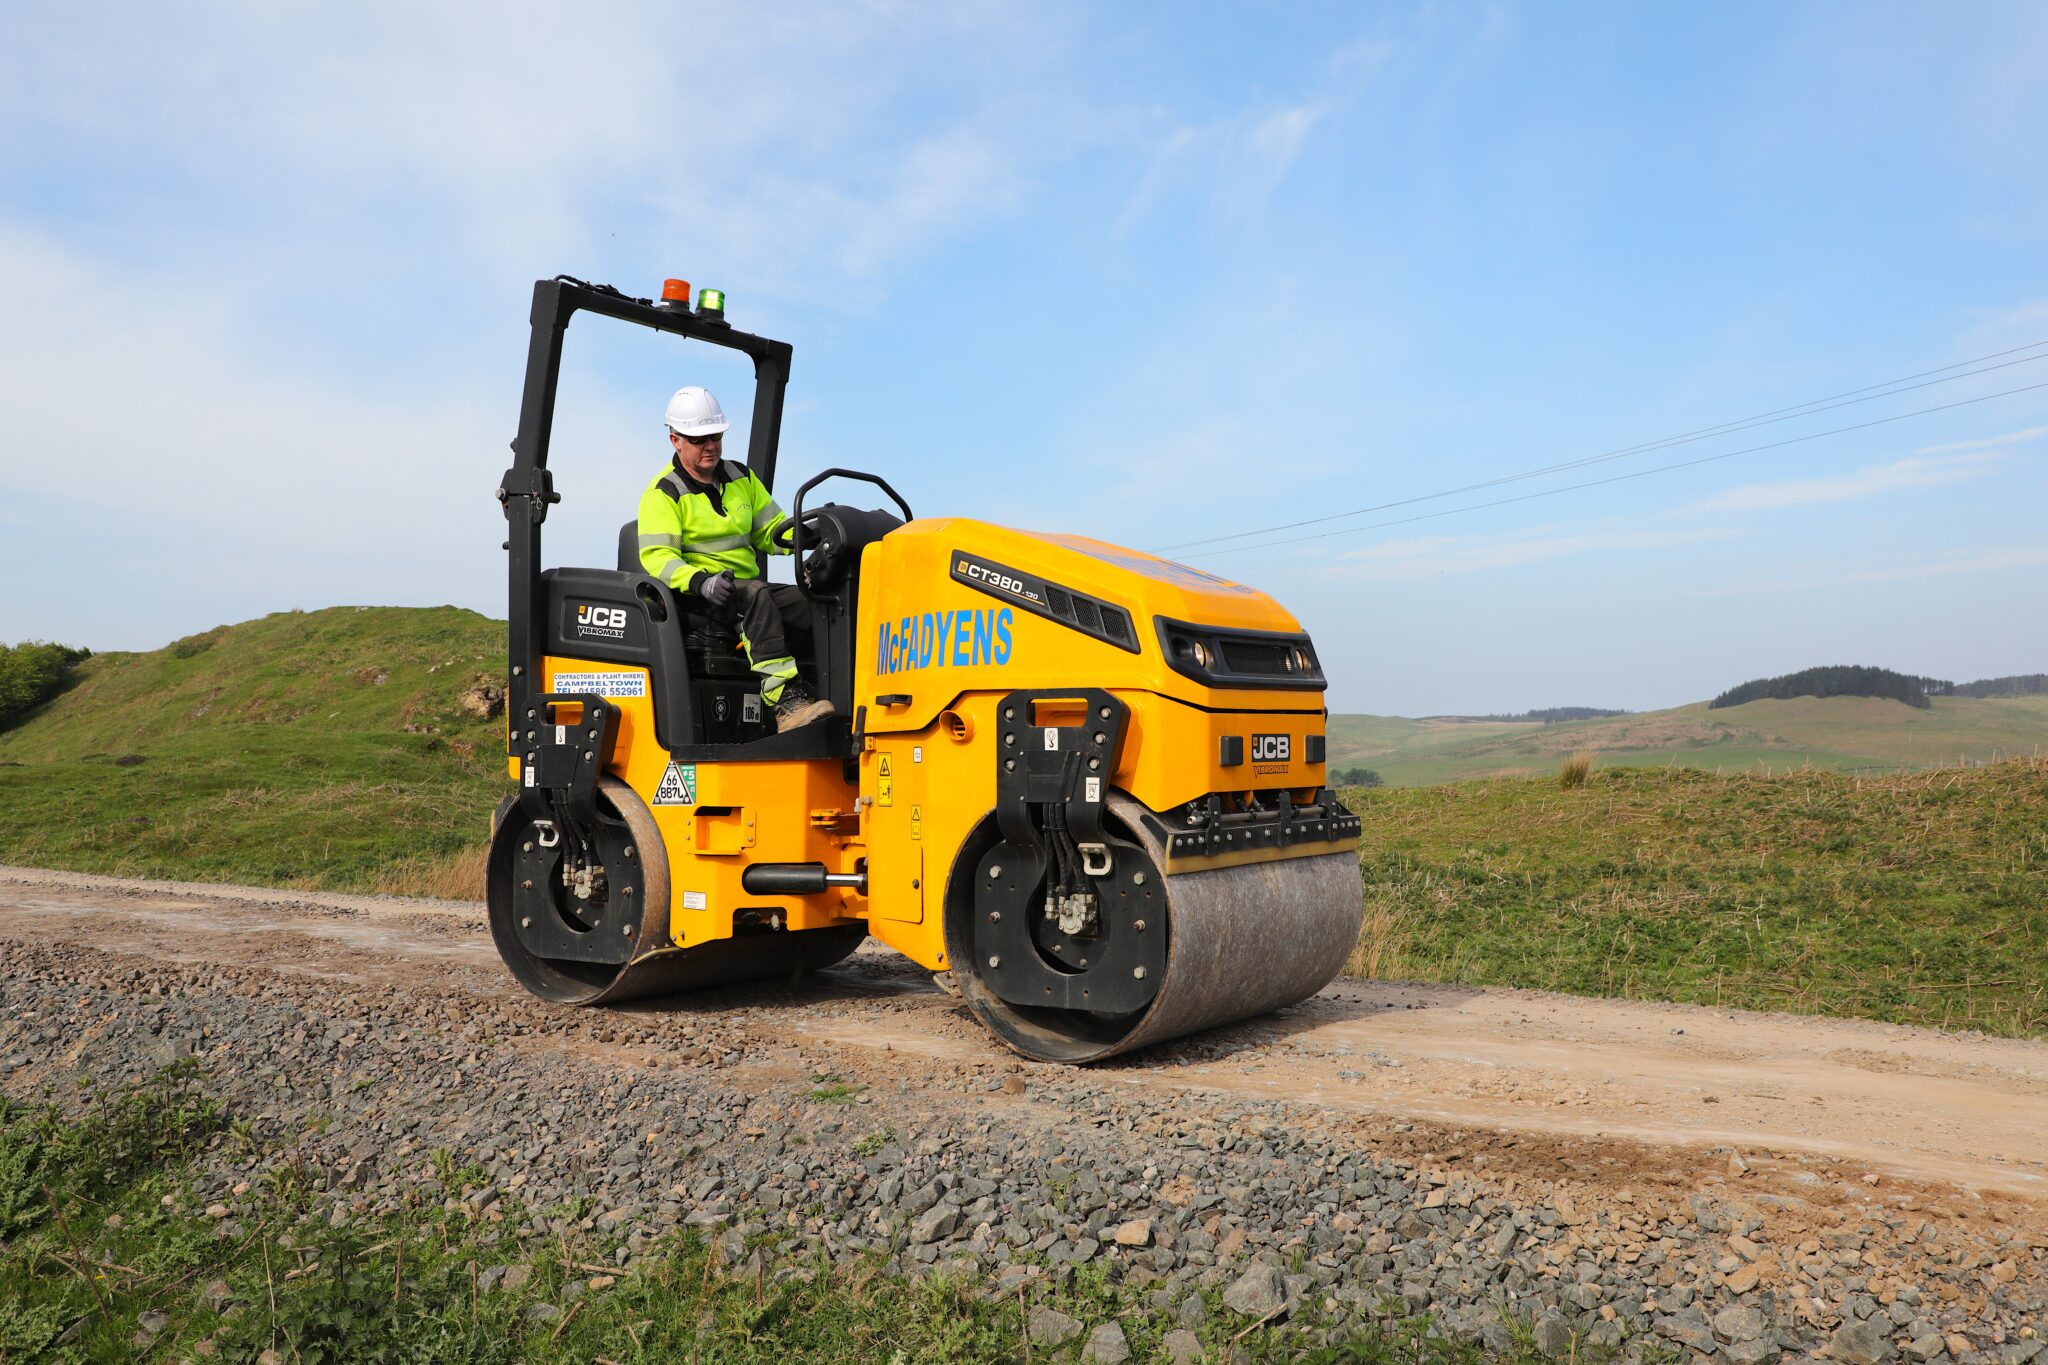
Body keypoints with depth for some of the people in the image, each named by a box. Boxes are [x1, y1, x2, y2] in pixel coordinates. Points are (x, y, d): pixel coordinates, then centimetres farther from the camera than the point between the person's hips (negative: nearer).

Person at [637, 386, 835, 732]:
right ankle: (786, 700, -48)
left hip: (748, 584, 6)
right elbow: (657, 557, -12)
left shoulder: (741, 478, 18)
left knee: (814, 604, -21)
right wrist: (701, 582, -31)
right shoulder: (663, 493, 0)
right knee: (755, 594, -38)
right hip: (694, 596, -6)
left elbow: (771, 531, 20)